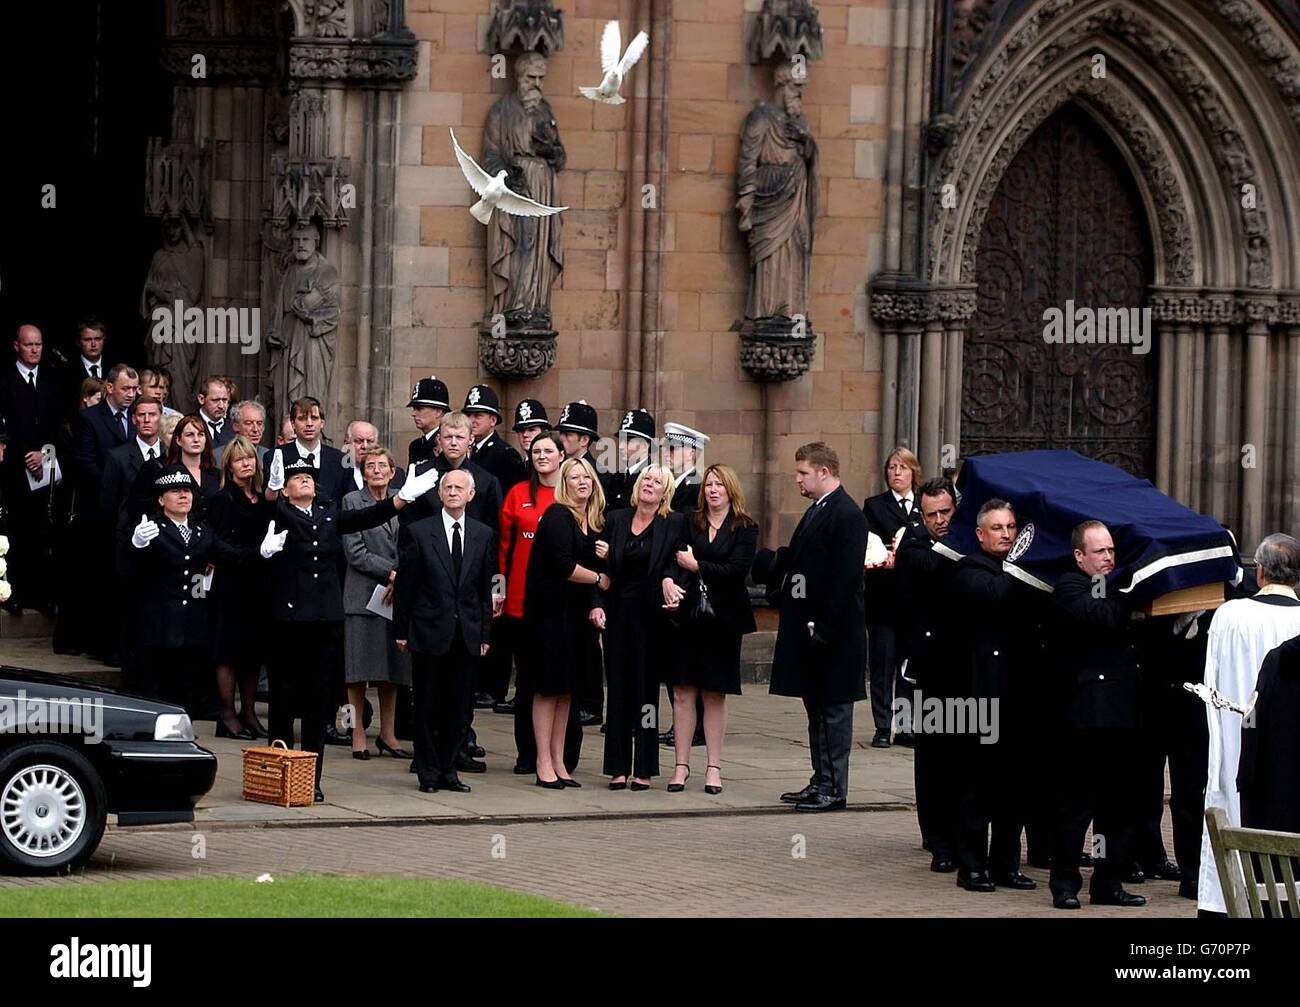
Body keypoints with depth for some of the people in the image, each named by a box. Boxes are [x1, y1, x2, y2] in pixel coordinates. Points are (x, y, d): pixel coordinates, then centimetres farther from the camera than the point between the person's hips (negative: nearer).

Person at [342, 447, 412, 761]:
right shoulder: (352, 501, 0)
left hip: (398, 593, 3)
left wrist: (400, 581, -7)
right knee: (359, 669, -2)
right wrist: (391, 572, -13)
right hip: (363, 594, -3)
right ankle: (358, 735, 2)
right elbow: (355, 552, -7)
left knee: (393, 669, 7)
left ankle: (387, 734, 14)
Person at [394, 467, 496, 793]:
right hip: (429, 630, -3)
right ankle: (428, 773, 11)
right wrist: (401, 630, -2)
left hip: (467, 634, 3)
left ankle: (448, 771, 13)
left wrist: (485, 633, 6)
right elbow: (405, 584, 0)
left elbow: (486, 588, 10)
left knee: (460, 707, 5)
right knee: (427, 706, 3)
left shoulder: (483, 535, 8)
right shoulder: (419, 532, -1)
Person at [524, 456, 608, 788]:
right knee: (548, 688, -4)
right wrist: (598, 578, -8)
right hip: (550, 609, -8)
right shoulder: (558, 517, -12)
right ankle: (544, 764, -1)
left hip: (576, 612, 8)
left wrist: (606, 558, 0)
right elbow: (564, 567, -21)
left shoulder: (595, 522, 12)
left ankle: (559, 762, 15)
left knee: (567, 688, 10)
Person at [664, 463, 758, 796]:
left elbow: (738, 569, -11)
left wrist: (696, 566, -9)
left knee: (715, 695, 5)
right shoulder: (690, 523, 7)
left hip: (722, 618, -2)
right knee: (682, 693, 0)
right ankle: (681, 765, 6)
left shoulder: (745, 528, 0)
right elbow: (675, 560, -2)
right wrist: (672, 584, -20)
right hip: (688, 615, 2)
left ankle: (713, 767, 11)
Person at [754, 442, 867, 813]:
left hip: (833, 633, -10)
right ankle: (821, 781, 21)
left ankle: (834, 788, 1)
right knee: (816, 708, 14)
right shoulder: (815, 513, 16)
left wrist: (825, 627, -23)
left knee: (833, 709, -3)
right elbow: (791, 561, 17)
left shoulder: (847, 516, -15)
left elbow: (845, 578, -20)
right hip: (810, 629, 10)